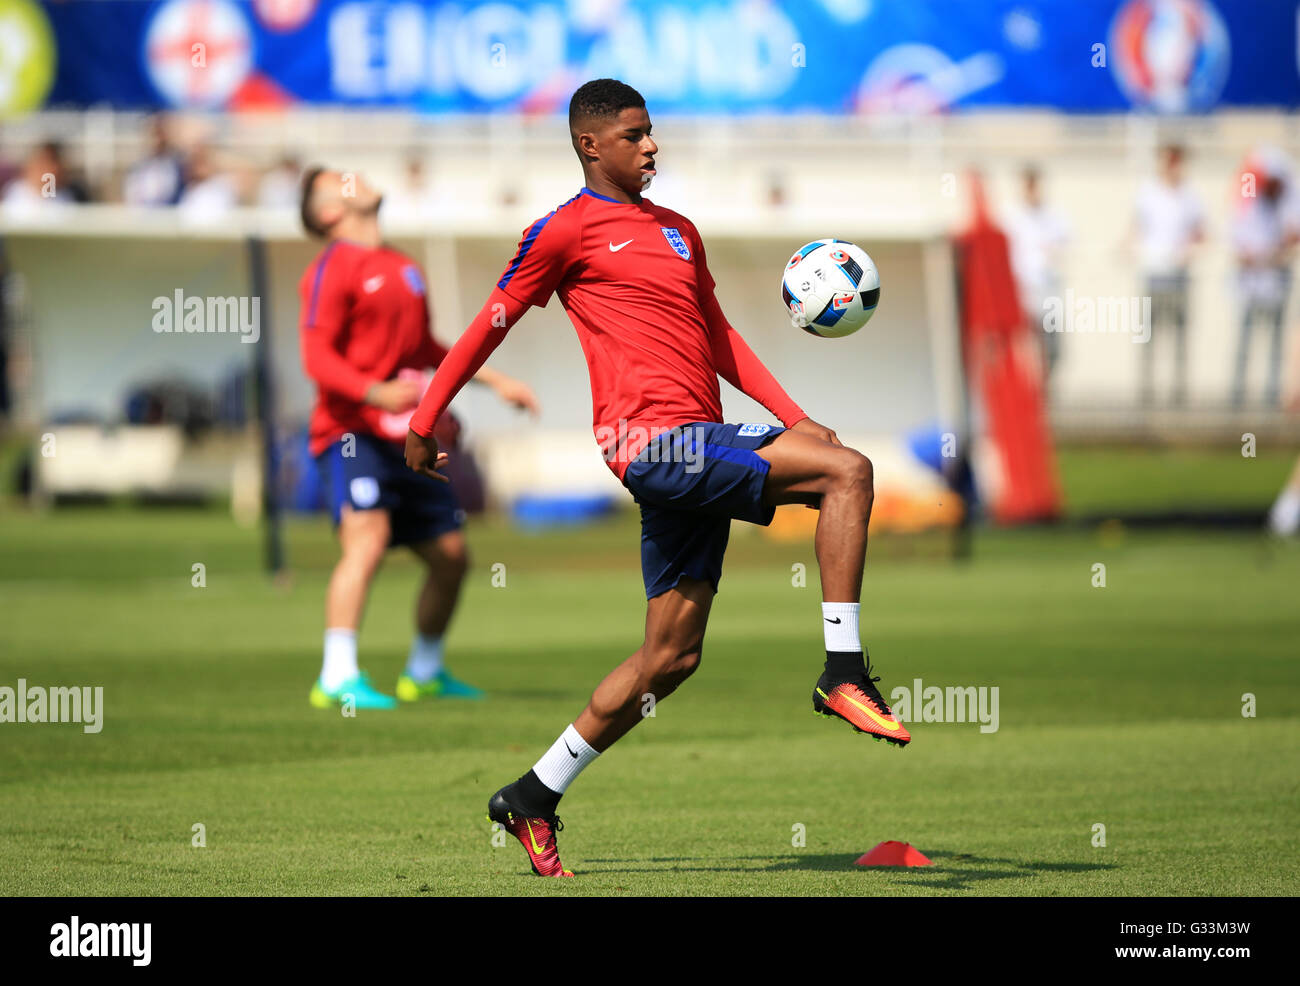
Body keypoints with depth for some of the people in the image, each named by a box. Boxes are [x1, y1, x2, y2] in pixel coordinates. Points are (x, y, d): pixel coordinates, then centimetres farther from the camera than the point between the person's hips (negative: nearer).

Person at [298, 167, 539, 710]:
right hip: (351, 433, -8)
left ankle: (424, 672, 30)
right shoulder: (334, 267, -6)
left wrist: (496, 380, 28)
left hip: (404, 437, 8)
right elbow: (317, 355, -14)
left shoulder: (401, 266, 19)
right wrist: (376, 393, -30)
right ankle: (338, 678, -30)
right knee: (367, 538, -27)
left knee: (451, 554, 10)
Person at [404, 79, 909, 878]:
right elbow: (492, 325, 6)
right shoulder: (569, 229, 1)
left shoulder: (680, 232, 23)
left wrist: (797, 418, 15)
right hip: (652, 439, -8)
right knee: (847, 472, -20)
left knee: (672, 656, 8)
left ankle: (534, 799, 17)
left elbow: (719, 339, 27)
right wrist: (425, 422, 8)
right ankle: (845, 675, -19)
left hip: (699, 448, 8)